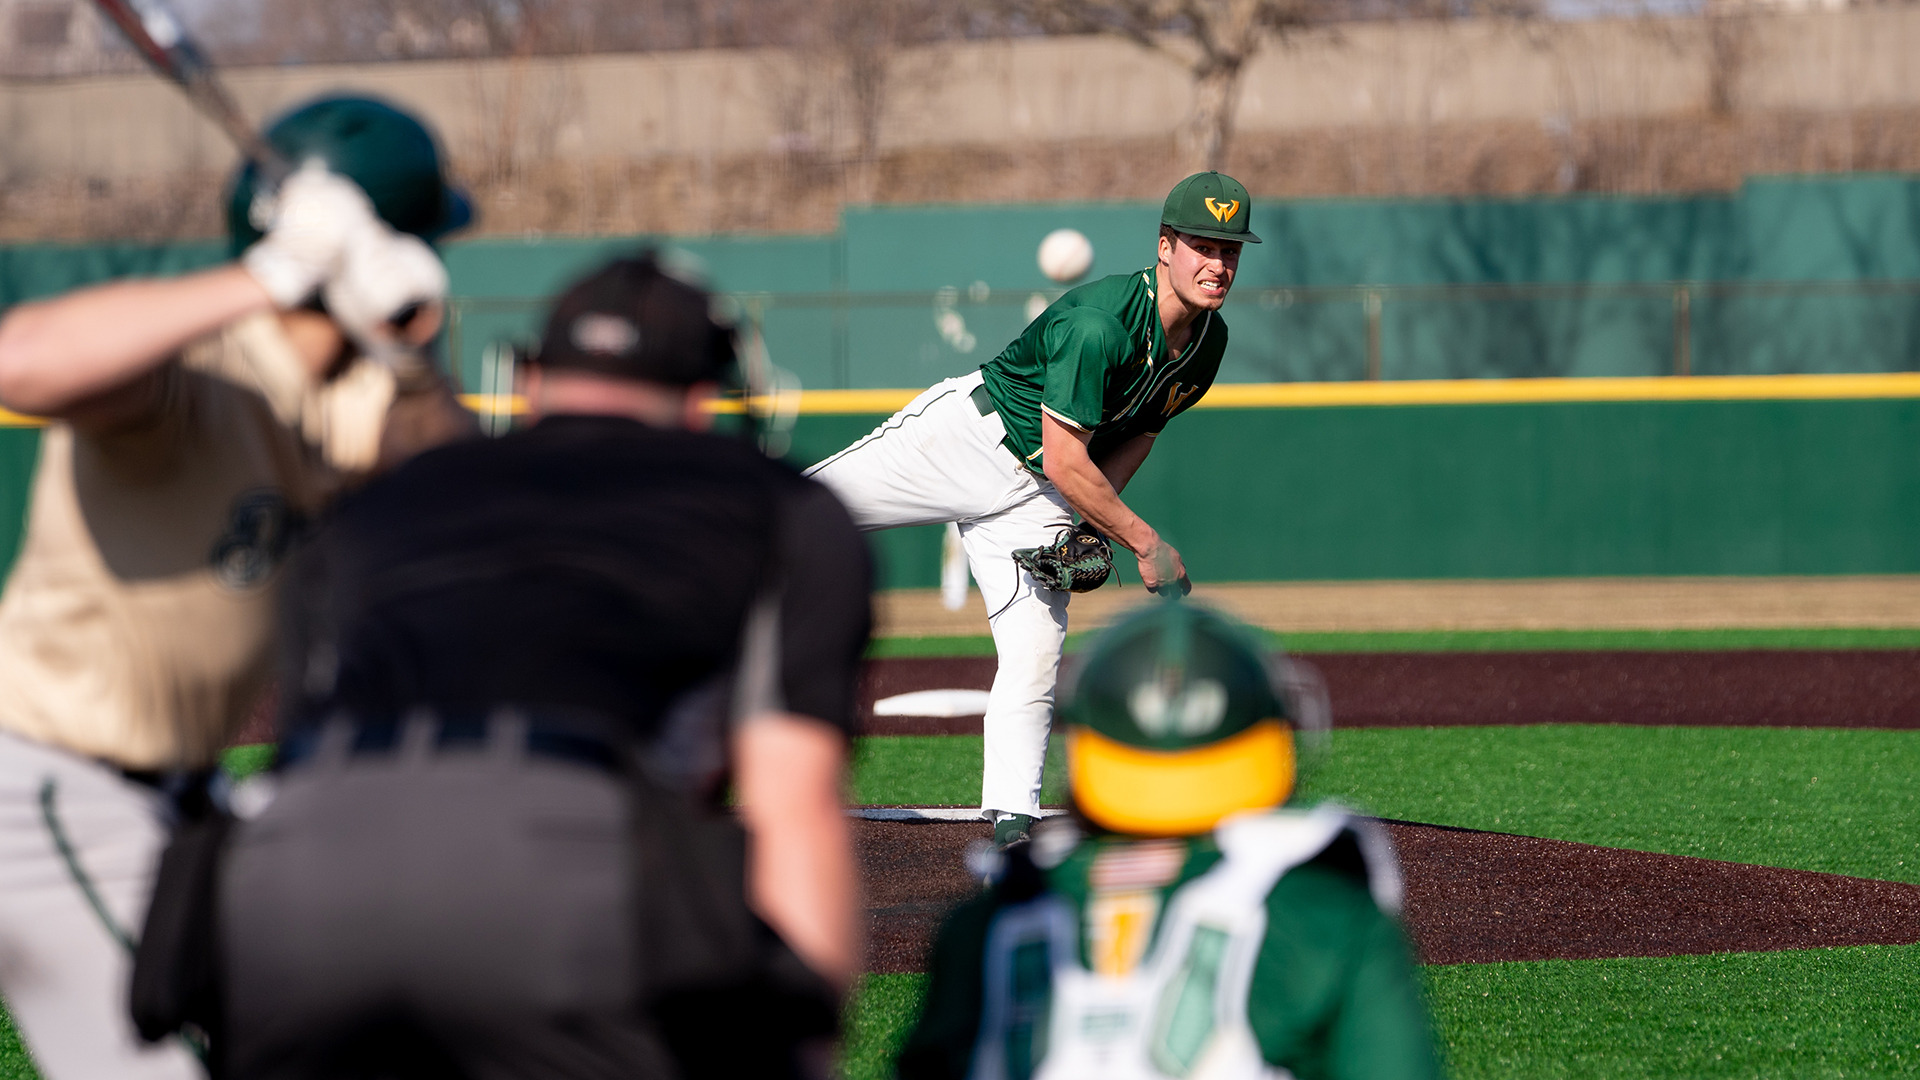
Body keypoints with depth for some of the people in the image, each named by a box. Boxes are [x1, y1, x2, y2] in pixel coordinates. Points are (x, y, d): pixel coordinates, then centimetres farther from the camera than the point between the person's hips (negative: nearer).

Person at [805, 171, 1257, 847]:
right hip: (969, 437, -6)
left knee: (1033, 663, -4)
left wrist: (1093, 525, -1)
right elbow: (1064, 459, -26)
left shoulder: (1208, 342, -2)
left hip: (1035, 499, 6)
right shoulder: (1099, 323, -28)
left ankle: (1011, 826, 1)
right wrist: (1145, 544, -19)